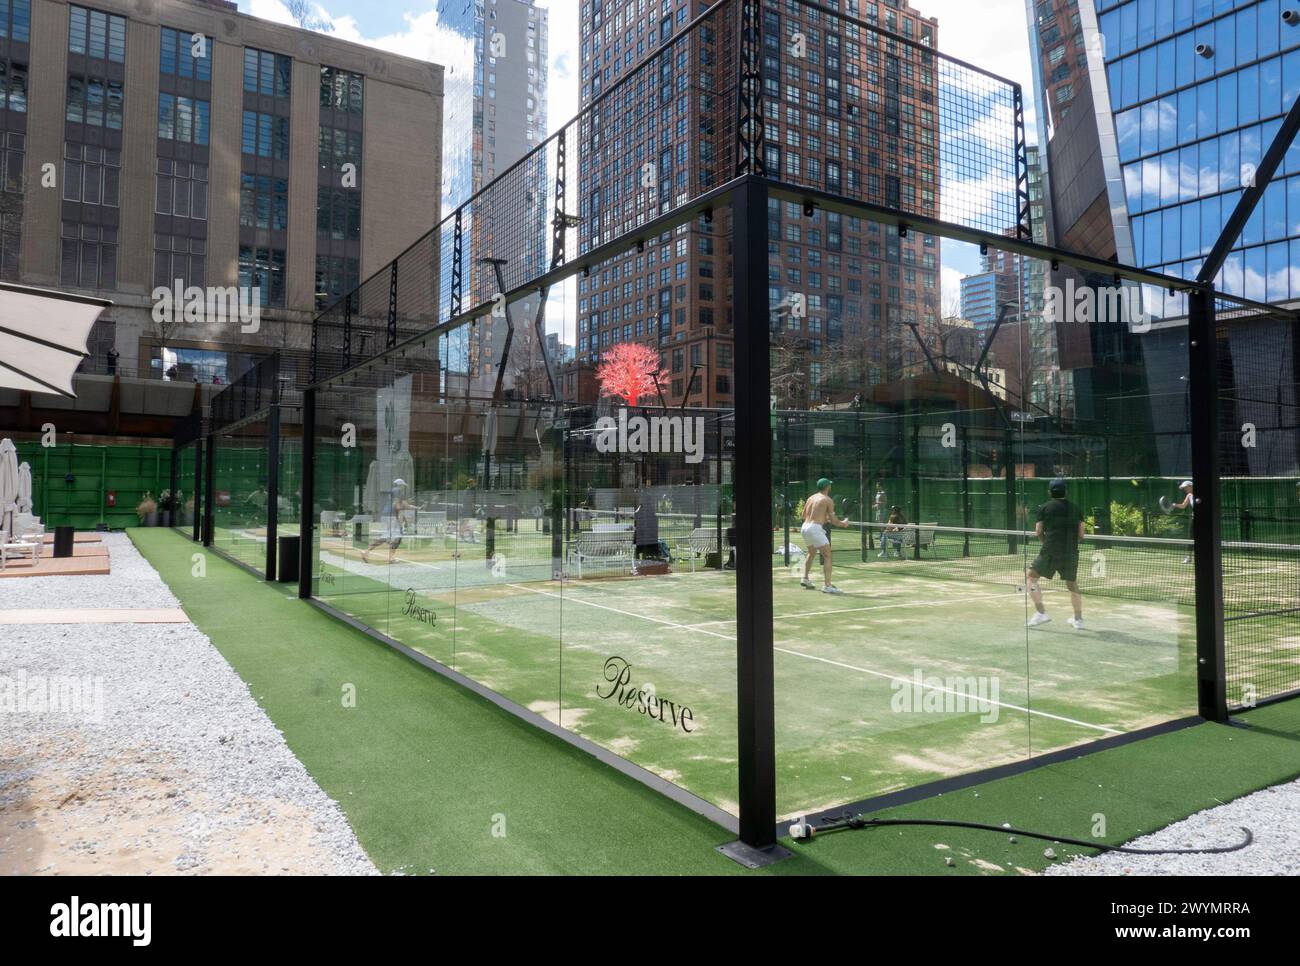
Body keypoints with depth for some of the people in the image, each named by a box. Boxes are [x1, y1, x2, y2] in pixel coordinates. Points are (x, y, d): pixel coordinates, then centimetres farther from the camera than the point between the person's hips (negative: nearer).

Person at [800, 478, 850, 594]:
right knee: (827, 556, -6)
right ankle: (827, 586, -16)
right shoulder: (828, 500, -2)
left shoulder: (811, 498, 17)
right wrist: (843, 523, 15)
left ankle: (805, 579, 34)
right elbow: (833, 520, -5)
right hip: (815, 528, -8)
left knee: (811, 553, 29)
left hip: (804, 528, 8)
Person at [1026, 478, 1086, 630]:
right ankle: (1078, 619, 25)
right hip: (1071, 554, 4)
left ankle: (1041, 612, -3)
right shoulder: (1076, 509, 9)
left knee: (1031, 576, 9)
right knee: (1072, 584, 19)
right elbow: (1081, 535, 8)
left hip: (1050, 552, -4)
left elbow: (1039, 532, 4)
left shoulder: (1044, 508, 2)